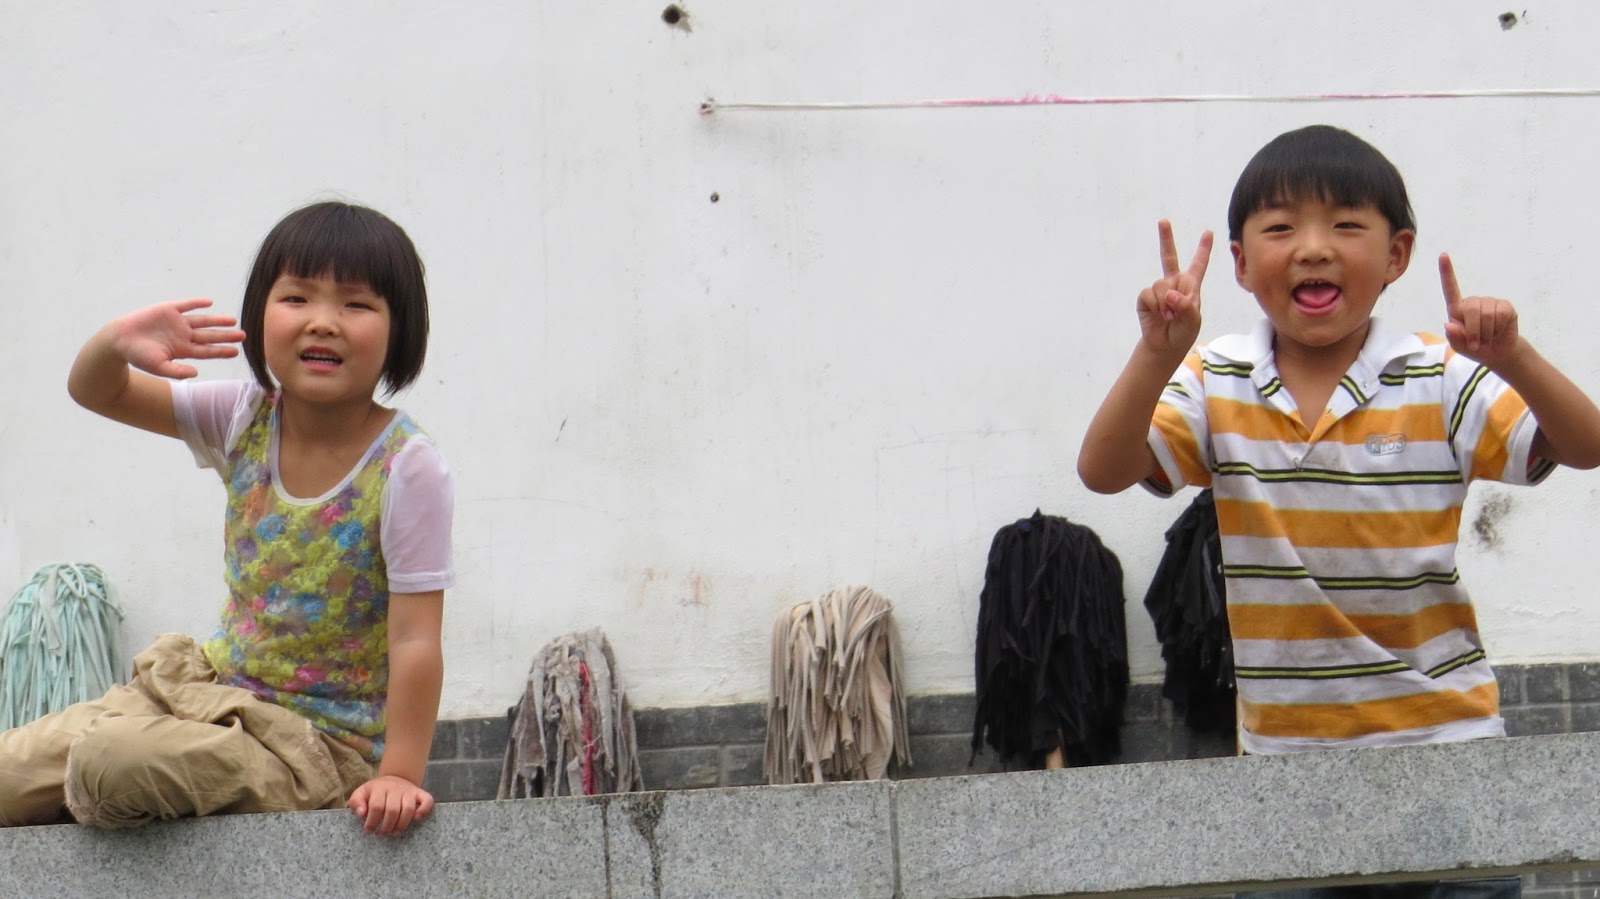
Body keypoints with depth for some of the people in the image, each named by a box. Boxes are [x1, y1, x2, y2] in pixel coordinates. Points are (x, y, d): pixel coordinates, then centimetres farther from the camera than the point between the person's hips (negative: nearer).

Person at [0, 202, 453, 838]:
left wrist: (399, 775, -25)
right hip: (210, 688, 6)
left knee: (114, 762, -27)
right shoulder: (247, 420, -2)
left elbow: (415, 641, -20)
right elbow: (92, 392, 3)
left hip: (321, 739, -6)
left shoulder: (408, 470, -19)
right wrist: (117, 344, -19)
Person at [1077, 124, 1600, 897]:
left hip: (1444, 740, -1)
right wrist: (1157, 355, -27)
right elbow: (1103, 472, -12)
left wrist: (1513, 360, -29)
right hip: (1284, 751, 1)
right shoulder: (1217, 389, -1)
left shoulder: (1442, 381, -5)